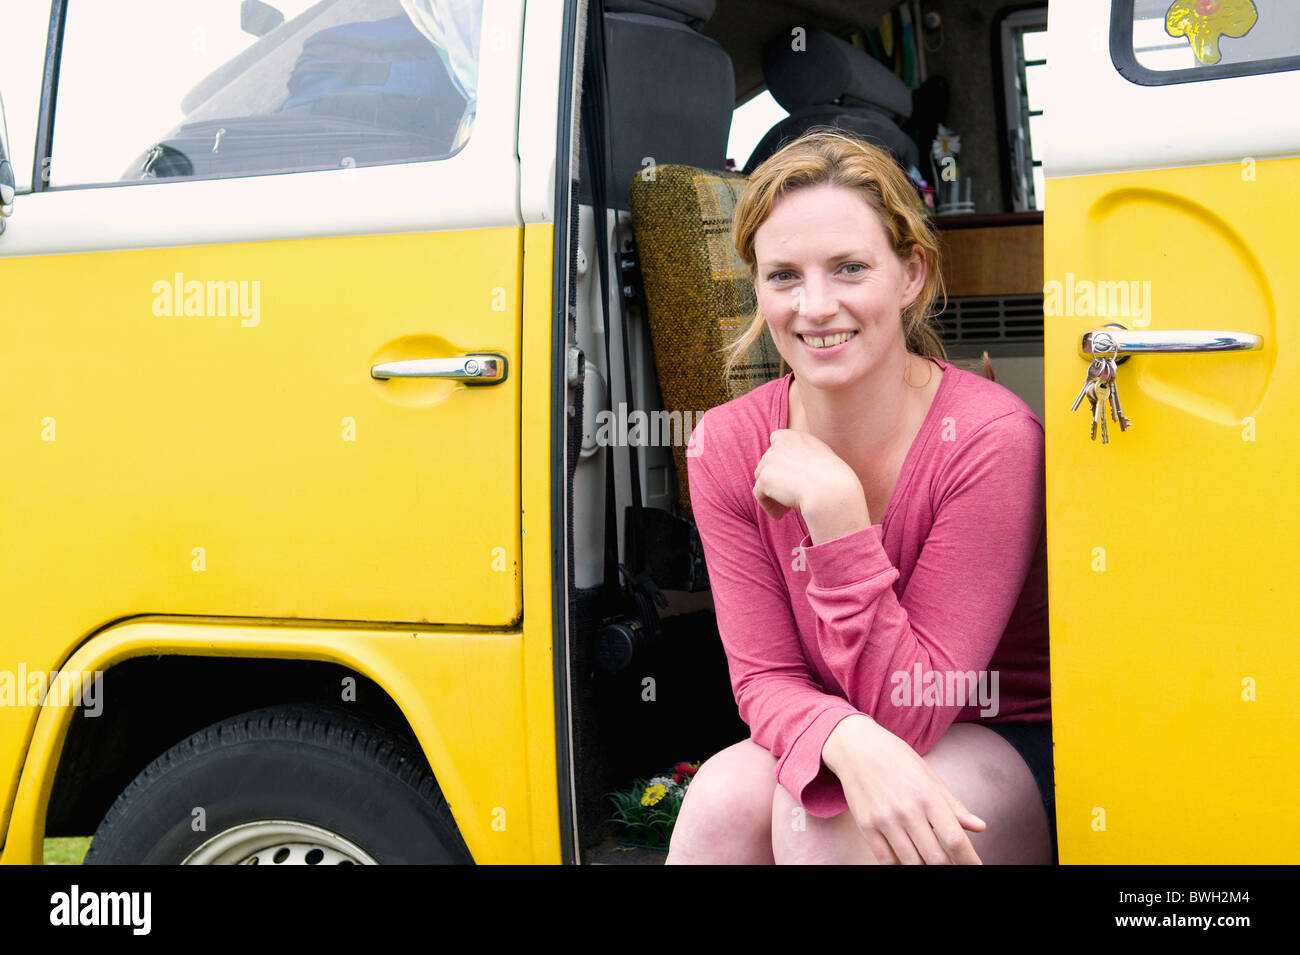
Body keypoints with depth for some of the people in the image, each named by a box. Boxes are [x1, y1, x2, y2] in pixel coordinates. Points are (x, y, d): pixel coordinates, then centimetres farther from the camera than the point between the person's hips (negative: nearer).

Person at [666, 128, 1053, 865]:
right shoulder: (726, 446, -10)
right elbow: (765, 677, -11)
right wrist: (851, 744, -34)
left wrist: (834, 508, -33)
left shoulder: (988, 439, -23)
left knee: (812, 820, -30)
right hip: (833, 749, 3)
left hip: (1015, 755, -3)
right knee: (726, 795, -28)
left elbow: (909, 709, -23)